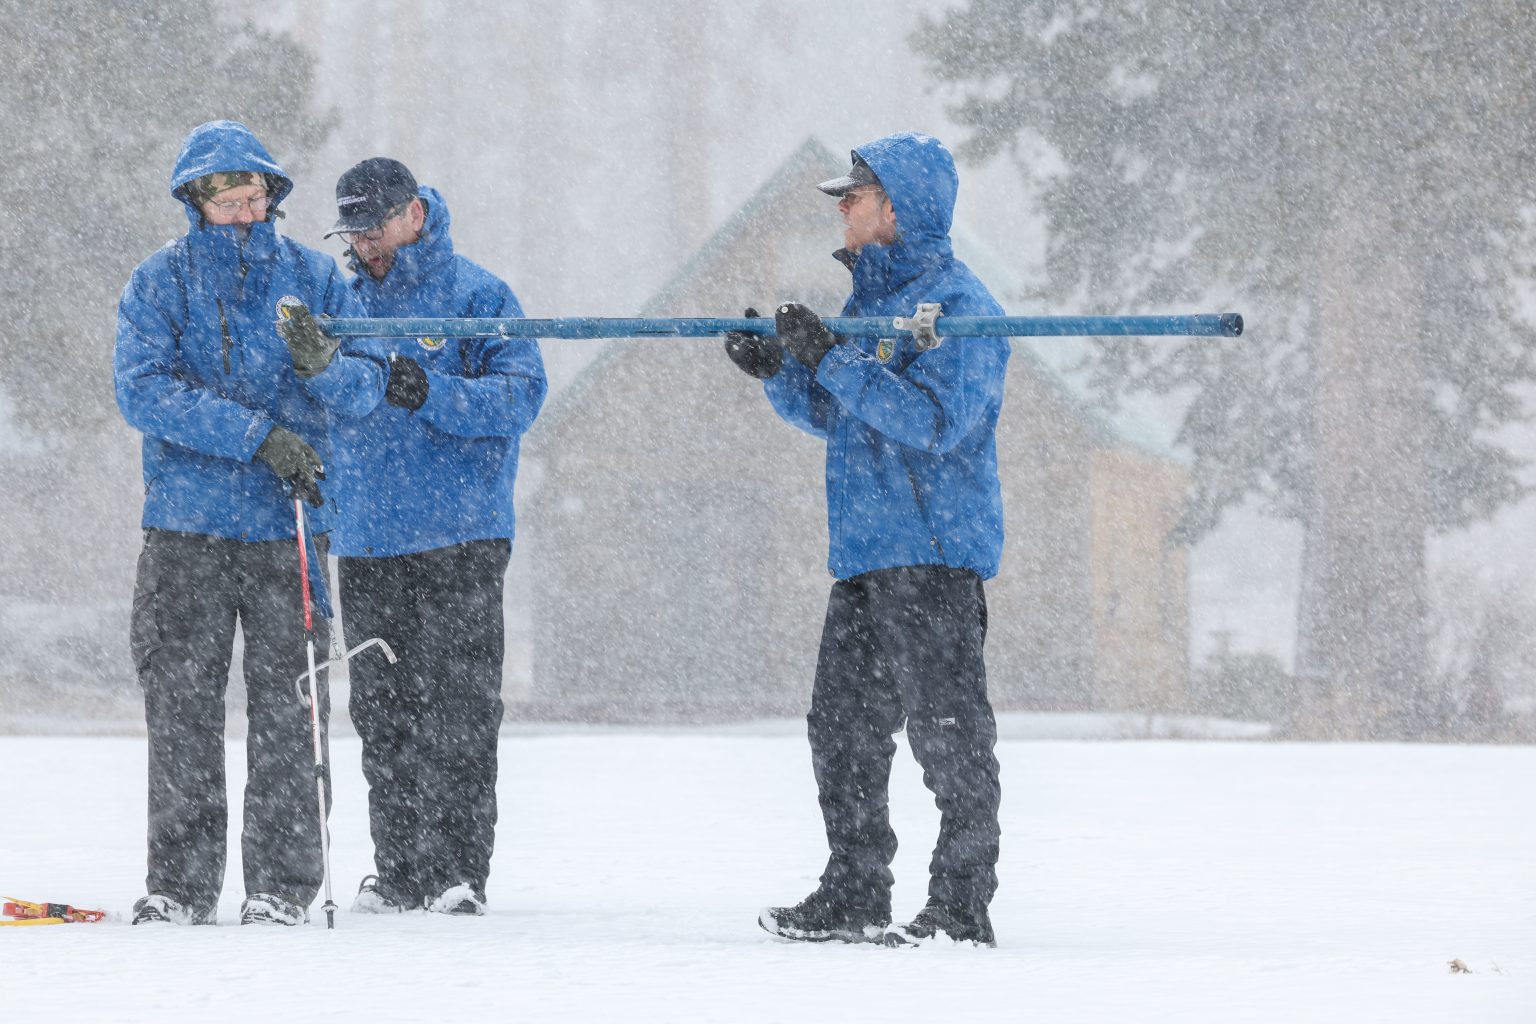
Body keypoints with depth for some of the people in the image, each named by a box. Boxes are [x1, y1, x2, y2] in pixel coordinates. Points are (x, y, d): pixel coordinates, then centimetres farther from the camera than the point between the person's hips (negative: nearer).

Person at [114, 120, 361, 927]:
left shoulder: (311, 277, 10)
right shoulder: (160, 282, 6)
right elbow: (141, 389, -8)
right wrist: (257, 435, -16)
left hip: (288, 526, 0)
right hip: (186, 526, 0)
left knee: (286, 703, -3)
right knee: (180, 701, -2)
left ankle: (284, 882, 1)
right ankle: (180, 881, 2)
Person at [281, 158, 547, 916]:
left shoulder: (475, 297, 0)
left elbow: (521, 393, -9)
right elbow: (356, 399, 0)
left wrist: (430, 394, -22)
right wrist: (326, 366, -24)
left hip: (460, 539, -5)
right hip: (368, 541, 5)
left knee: (456, 710, -8)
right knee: (382, 711, 6)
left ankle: (458, 870, -6)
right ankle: (399, 871, 11)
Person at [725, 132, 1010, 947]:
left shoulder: (956, 303, -11)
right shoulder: (869, 297, 19)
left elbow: (935, 421, -22)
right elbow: (838, 419, 24)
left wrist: (831, 359, -22)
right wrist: (779, 371, 6)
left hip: (935, 551, -10)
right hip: (864, 550, 10)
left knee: (946, 728, -7)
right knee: (843, 725, 11)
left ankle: (963, 907, -4)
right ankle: (853, 896, 18)